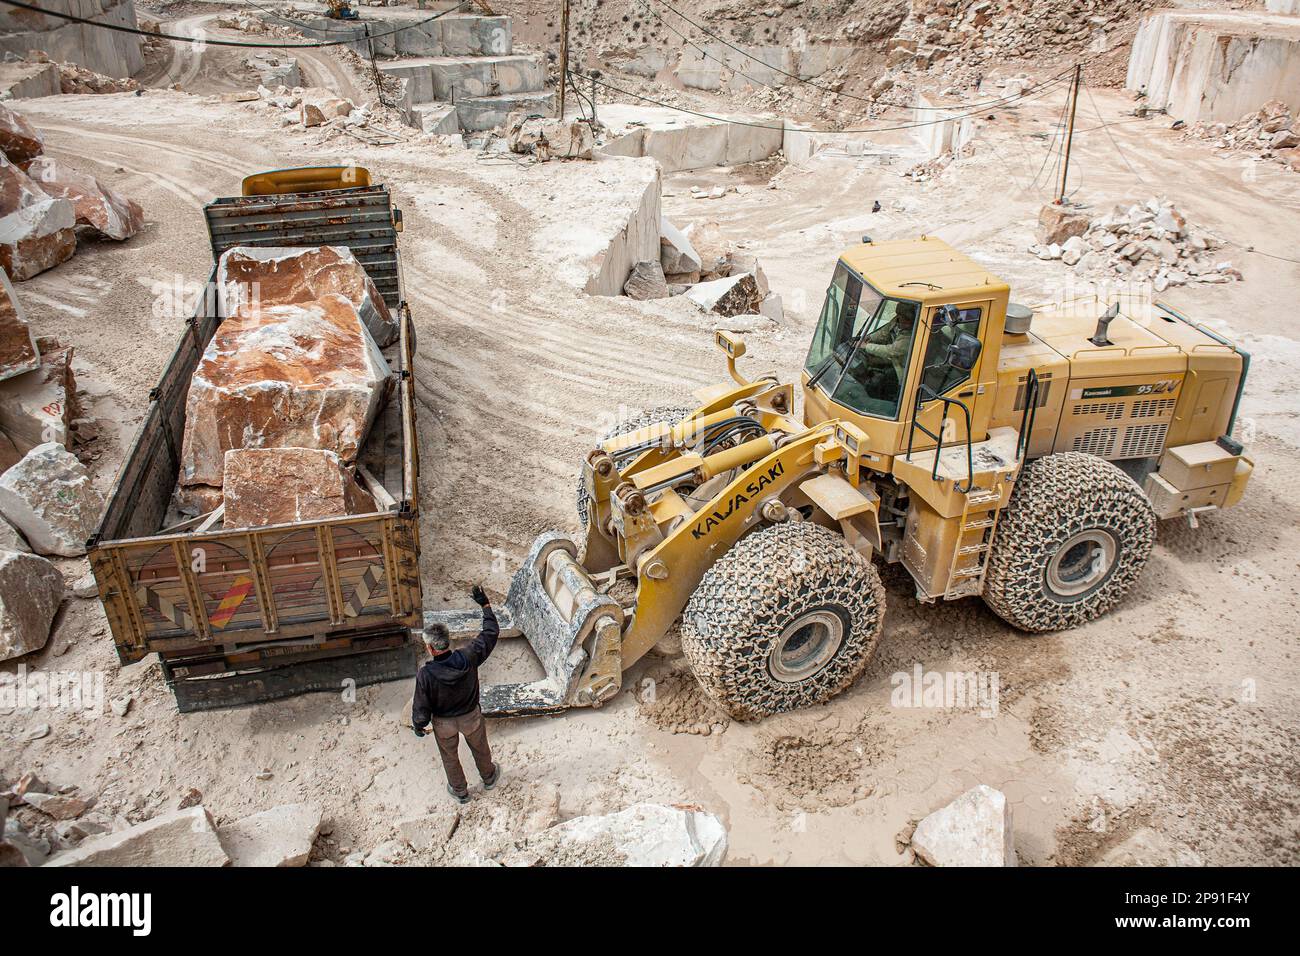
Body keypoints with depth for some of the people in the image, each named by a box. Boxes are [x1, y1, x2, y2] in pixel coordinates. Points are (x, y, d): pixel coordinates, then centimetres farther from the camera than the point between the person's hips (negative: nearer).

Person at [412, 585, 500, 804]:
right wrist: (485, 605, -9)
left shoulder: (425, 675, -34)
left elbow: (421, 707, -20)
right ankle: (488, 778, 57)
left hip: (444, 723, -1)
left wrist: (418, 726, 1)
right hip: (471, 717, 2)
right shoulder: (468, 659, -31)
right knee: (480, 749, 30)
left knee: (449, 757, 27)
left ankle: (460, 792, 50)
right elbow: (491, 633, -18)